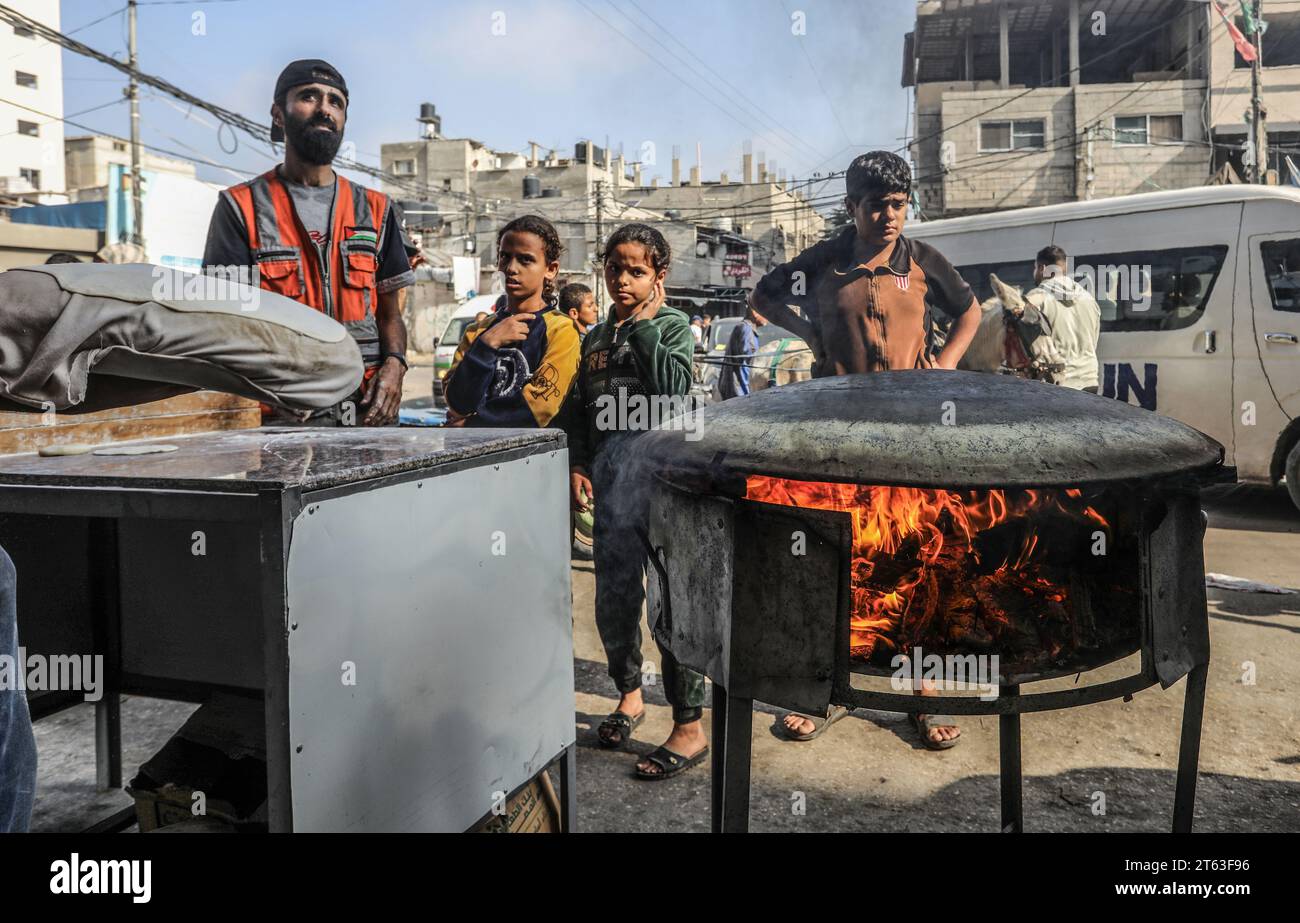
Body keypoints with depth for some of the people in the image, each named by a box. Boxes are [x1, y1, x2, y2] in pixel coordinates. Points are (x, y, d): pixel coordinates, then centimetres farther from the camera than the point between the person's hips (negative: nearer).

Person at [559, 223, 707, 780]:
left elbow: (674, 386, -13)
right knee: (614, 597, 9)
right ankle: (629, 694, 31)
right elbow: (578, 410, 17)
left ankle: (689, 727, 1)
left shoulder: (673, 326, 5)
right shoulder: (596, 337, 19)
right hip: (612, 475, 5)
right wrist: (577, 466, 5)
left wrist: (644, 325, -6)